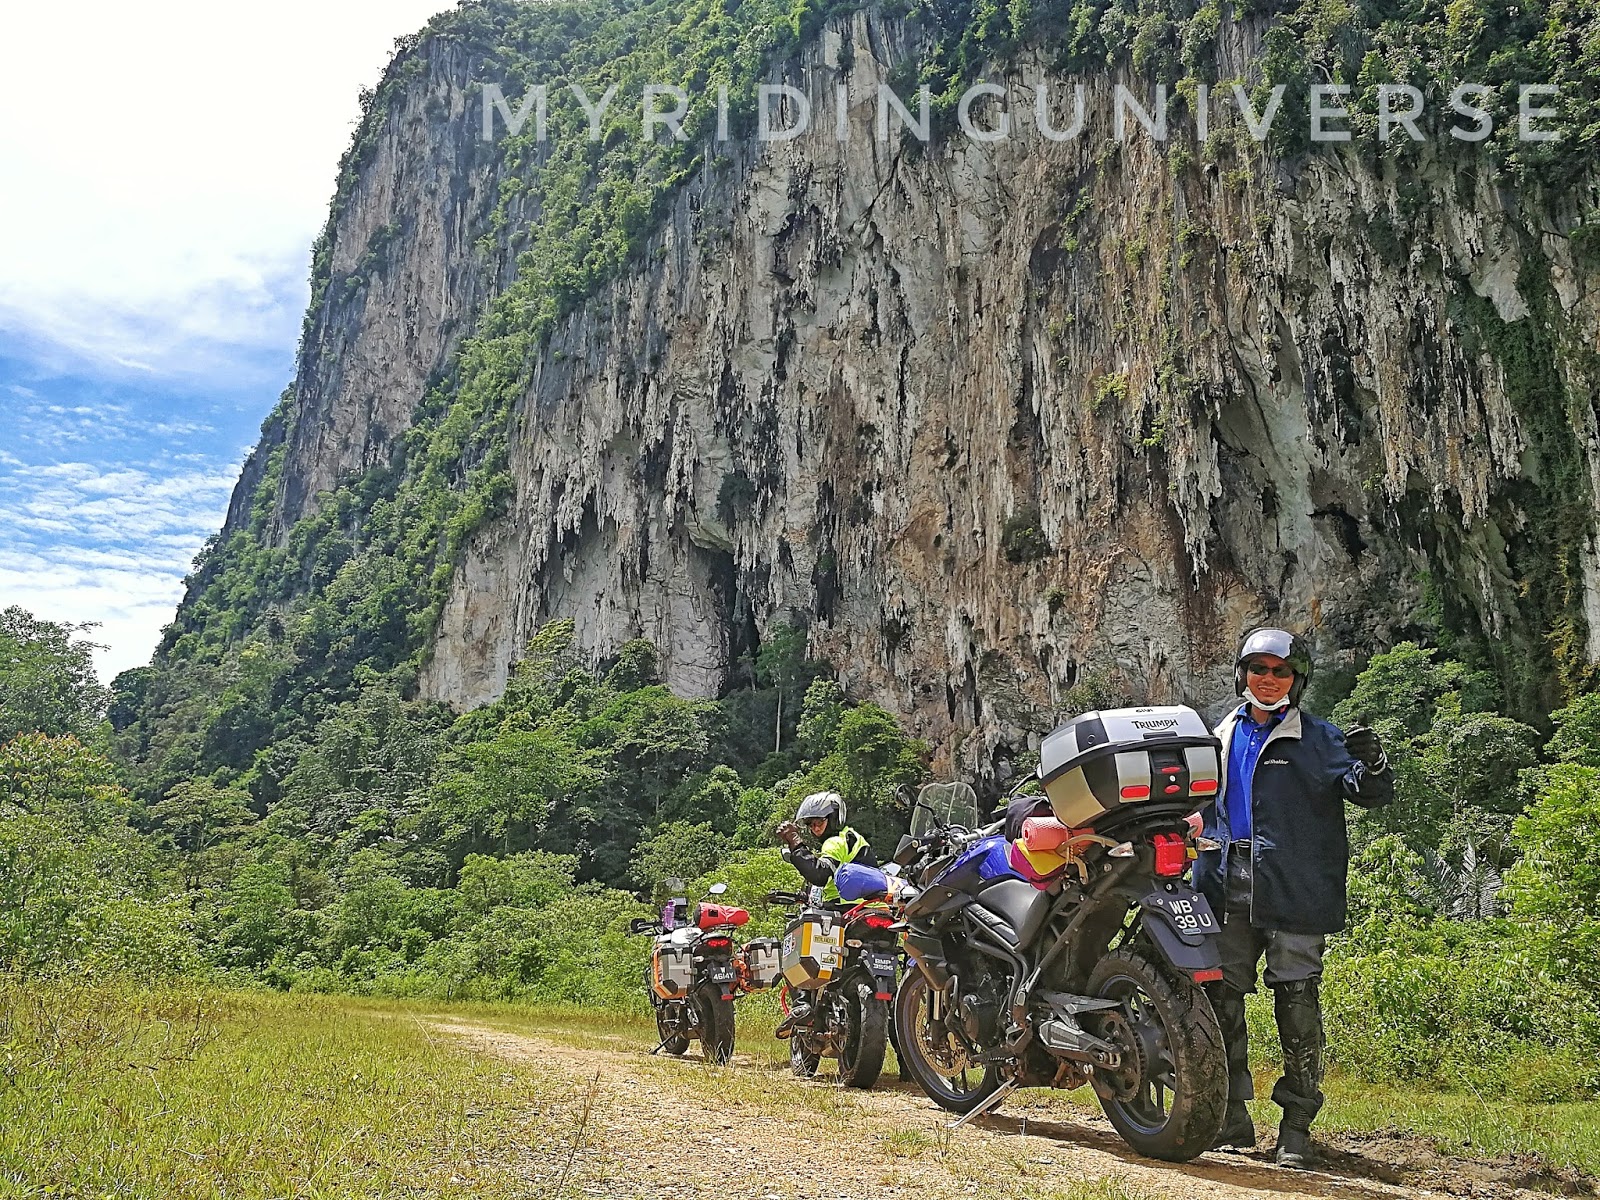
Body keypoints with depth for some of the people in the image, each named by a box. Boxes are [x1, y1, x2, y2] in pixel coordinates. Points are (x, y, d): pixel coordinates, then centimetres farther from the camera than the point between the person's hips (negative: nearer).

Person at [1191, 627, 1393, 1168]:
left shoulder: (1319, 739, 3)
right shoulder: (1221, 737, 17)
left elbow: (1371, 793, -8)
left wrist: (1372, 763, -29)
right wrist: (1201, 878, 20)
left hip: (1294, 896, -4)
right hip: (1228, 896, 5)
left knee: (1297, 1005, -1)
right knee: (1221, 1001, 5)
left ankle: (1296, 1127, 10)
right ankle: (1232, 1121, 16)